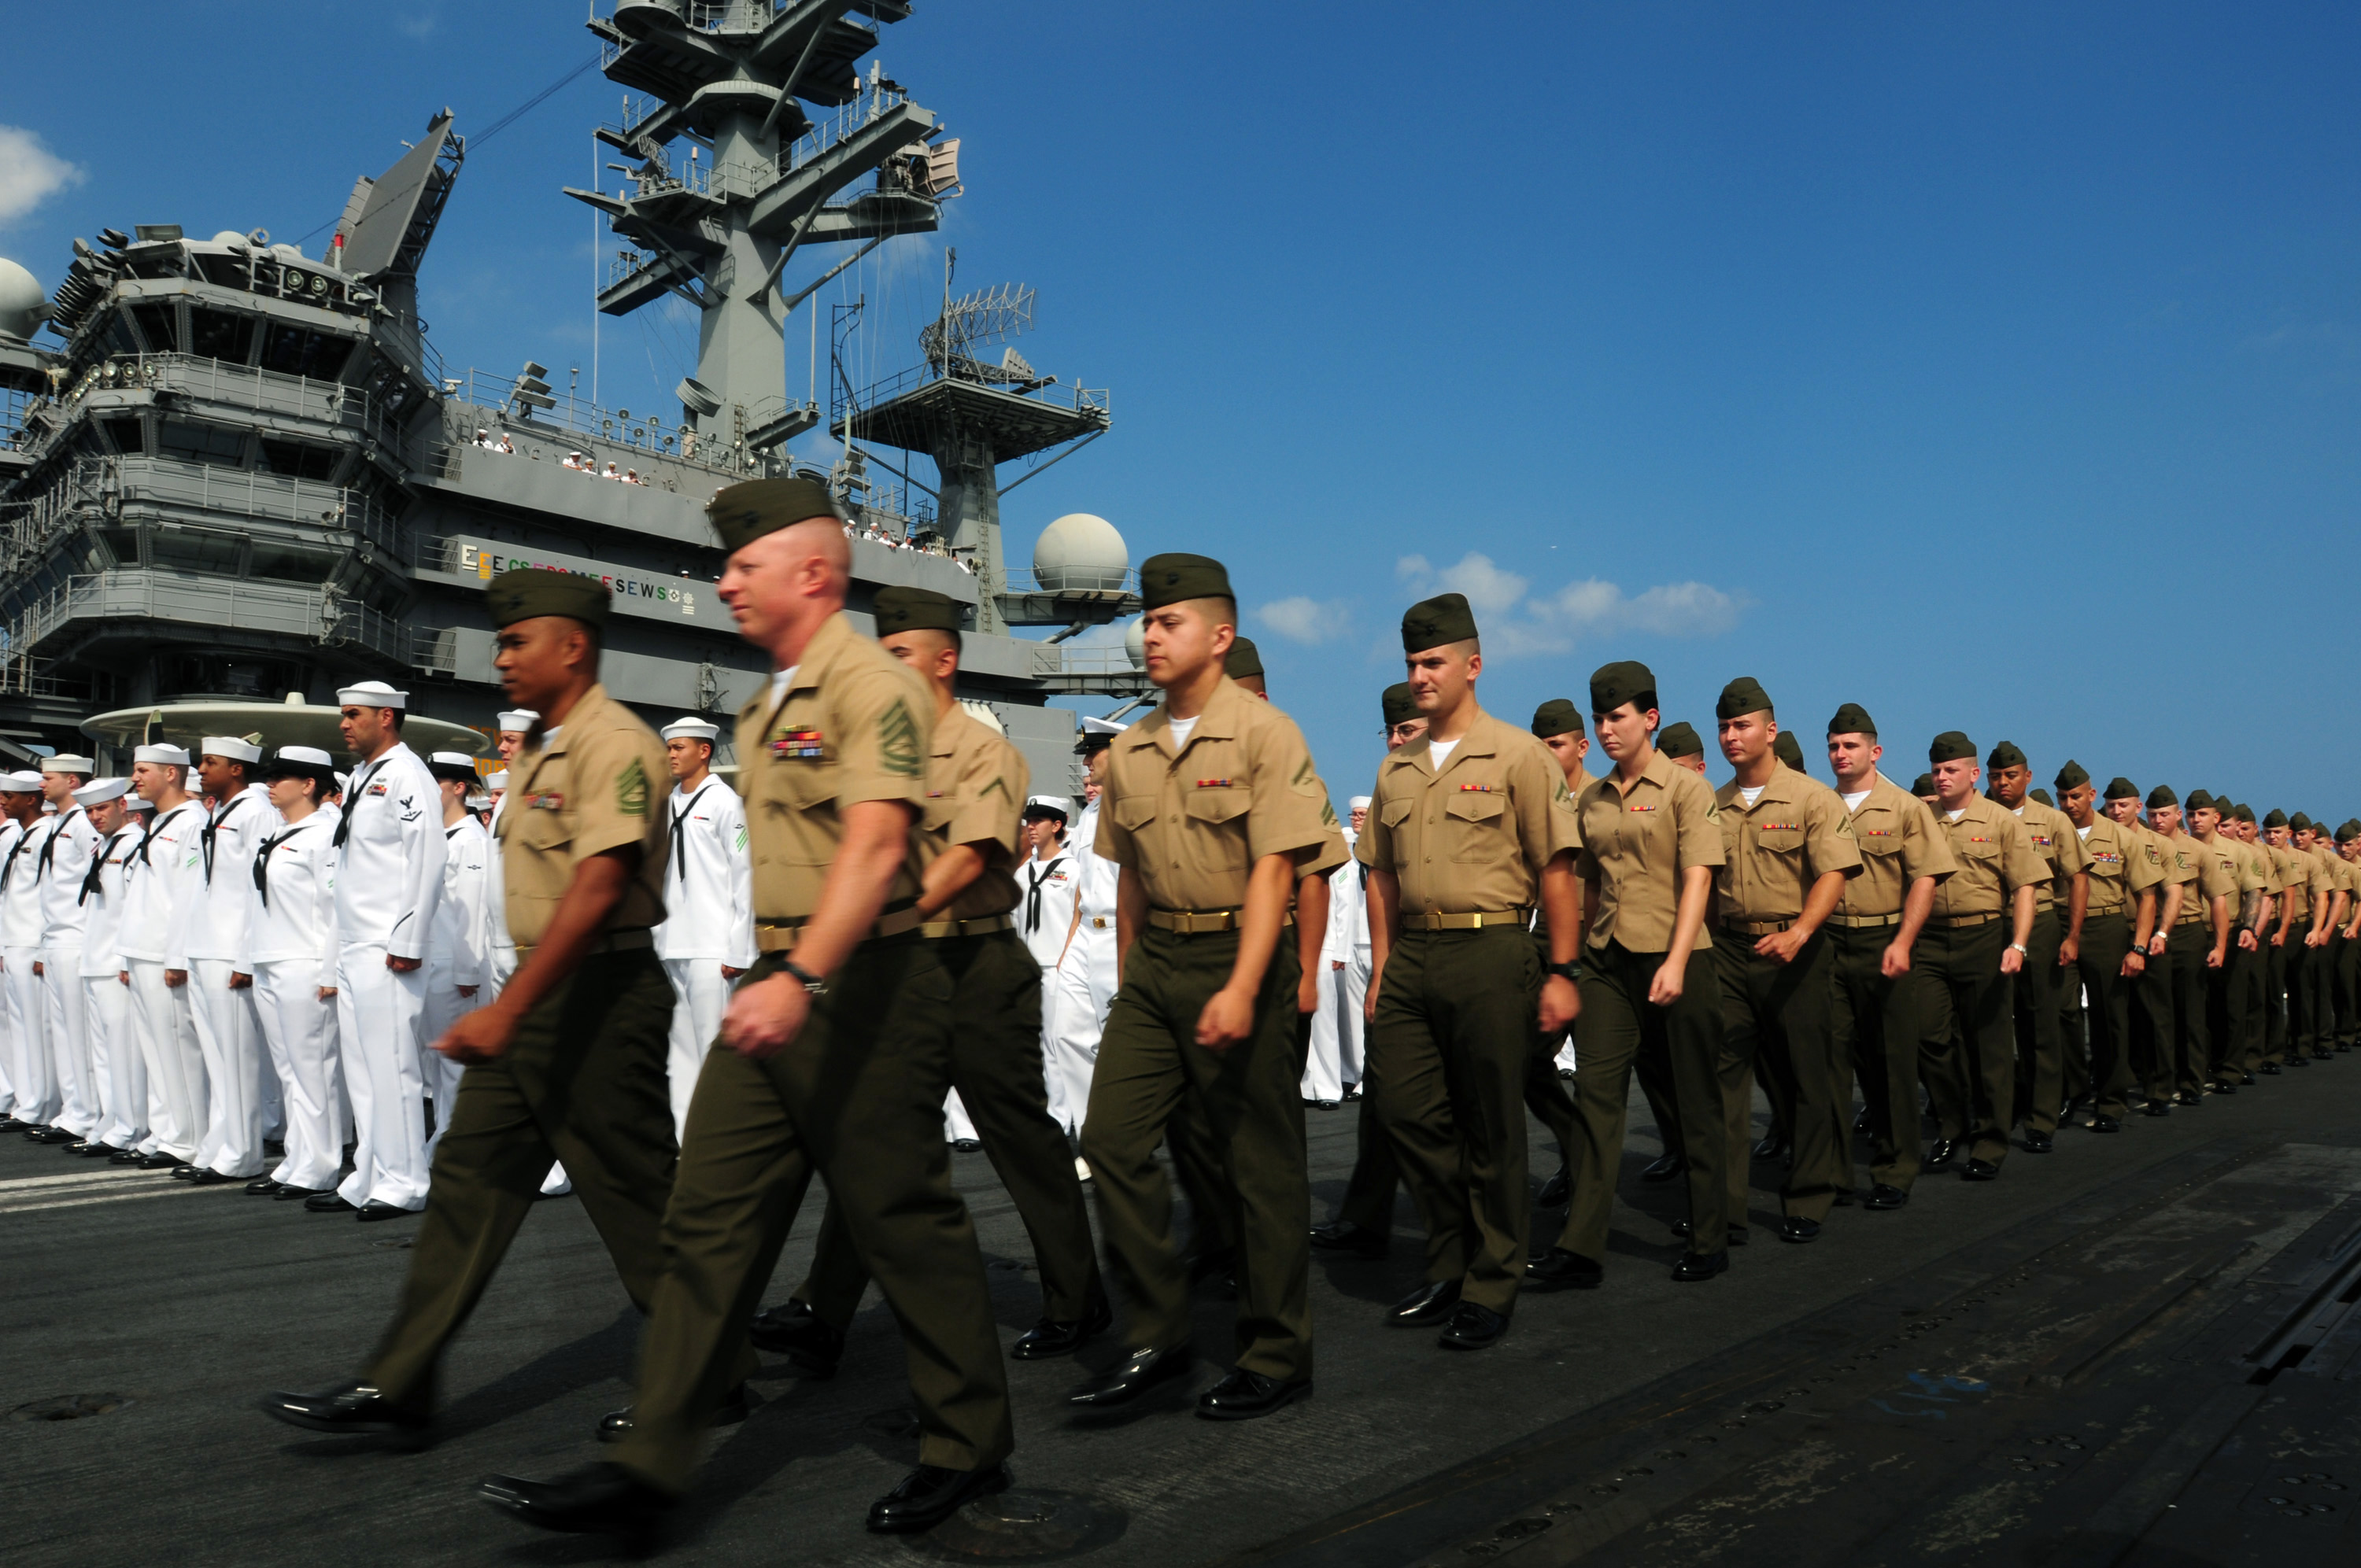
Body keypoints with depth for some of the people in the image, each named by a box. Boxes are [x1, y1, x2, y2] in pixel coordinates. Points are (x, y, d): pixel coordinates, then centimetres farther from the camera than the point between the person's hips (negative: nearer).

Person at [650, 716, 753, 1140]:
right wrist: (657, 938, 9)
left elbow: (745, 877, -8)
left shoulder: (724, 802, -3)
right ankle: (683, 1140, 17)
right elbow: (661, 875, 15)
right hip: (671, 946, 7)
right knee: (680, 1053, 10)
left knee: (714, 1047, -5)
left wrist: (739, 951, -12)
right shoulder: (668, 805, 15)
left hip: (711, 949, -7)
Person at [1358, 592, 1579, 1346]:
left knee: (1492, 1128, 3)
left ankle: (1491, 1290, 17)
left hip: (1490, 954, -5)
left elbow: (1555, 871, -5)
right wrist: (1381, 971, 12)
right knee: (1407, 1110, 6)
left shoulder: (1518, 755, -2)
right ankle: (1450, 1267, 26)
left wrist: (1561, 972, -8)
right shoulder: (1396, 770, 14)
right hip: (1411, 957, 6)